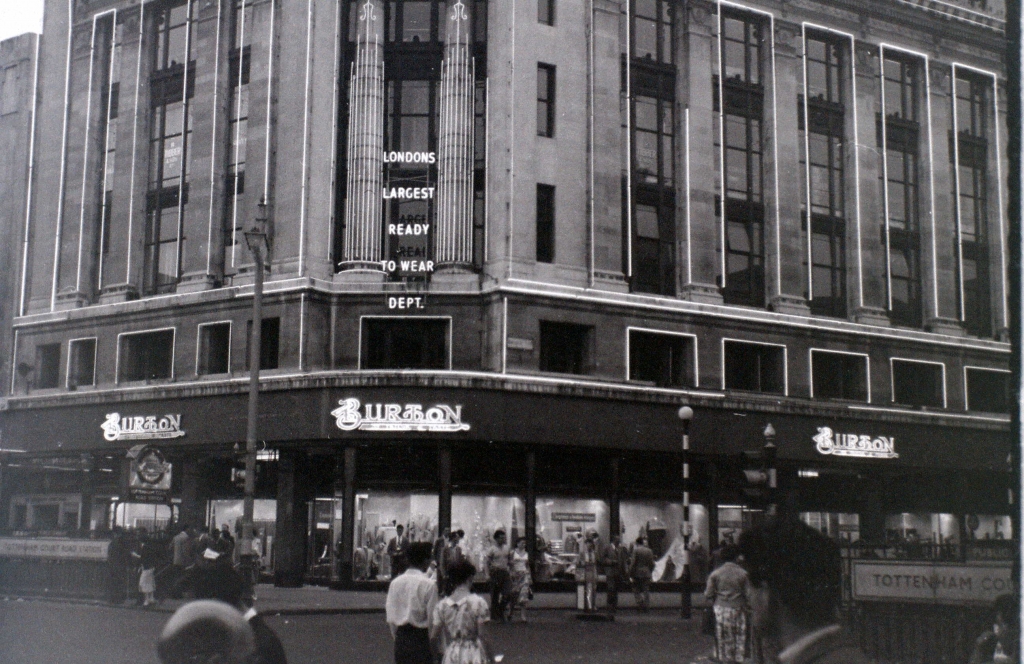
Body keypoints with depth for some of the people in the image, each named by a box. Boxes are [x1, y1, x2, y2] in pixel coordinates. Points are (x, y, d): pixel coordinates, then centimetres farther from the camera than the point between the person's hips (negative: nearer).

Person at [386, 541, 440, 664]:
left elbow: (390, 616, 6)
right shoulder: (429, 584, -12)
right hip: (421, 636, -5)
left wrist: (397, 637, 16)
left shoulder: (395, 582, 3)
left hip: (401, 637, 5)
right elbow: (432, 618, -11)